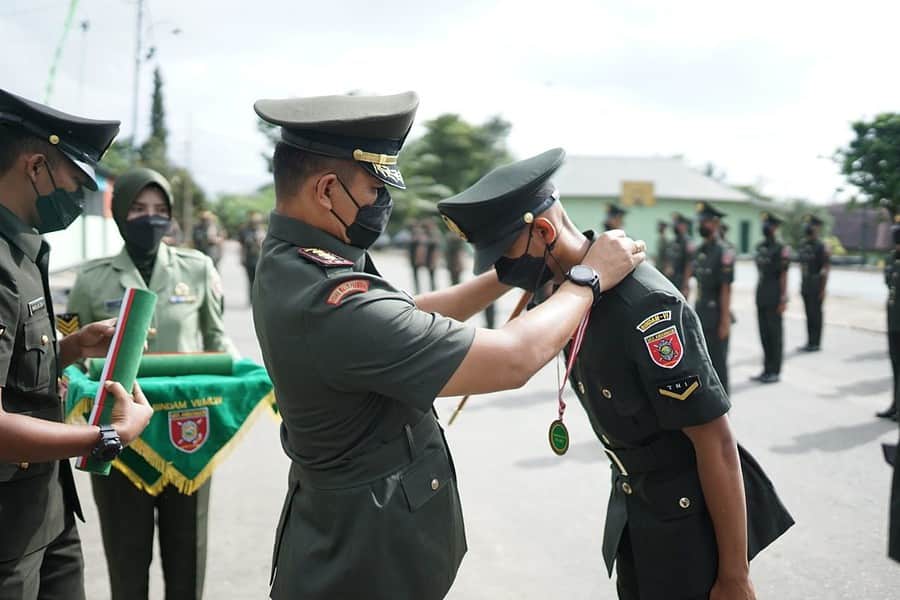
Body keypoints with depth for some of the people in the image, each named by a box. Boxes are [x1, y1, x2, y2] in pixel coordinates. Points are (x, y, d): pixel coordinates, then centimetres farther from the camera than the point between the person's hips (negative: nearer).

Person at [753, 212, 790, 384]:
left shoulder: (782, 249, -11)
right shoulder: (760, 247, 11)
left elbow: (784, 275, -13)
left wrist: (783, 299, -16)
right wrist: (759, 294, 15)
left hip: (774, 297, -7)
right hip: (761, 295, 7)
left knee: (775, 333, 0)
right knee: (764, 332, 10)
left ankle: (774, 371, 6)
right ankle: (767, 369, 18)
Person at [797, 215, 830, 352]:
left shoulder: (821, 247, -10)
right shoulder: (802, 246, 11)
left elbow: (825, 269, -12)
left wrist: (823, 289, -15)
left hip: (816, 286, -7)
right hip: (805, 285, 7)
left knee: (815, 314, -3)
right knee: (809, 314, 11)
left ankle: (815, 343, 4)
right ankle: (810, 342, 17)